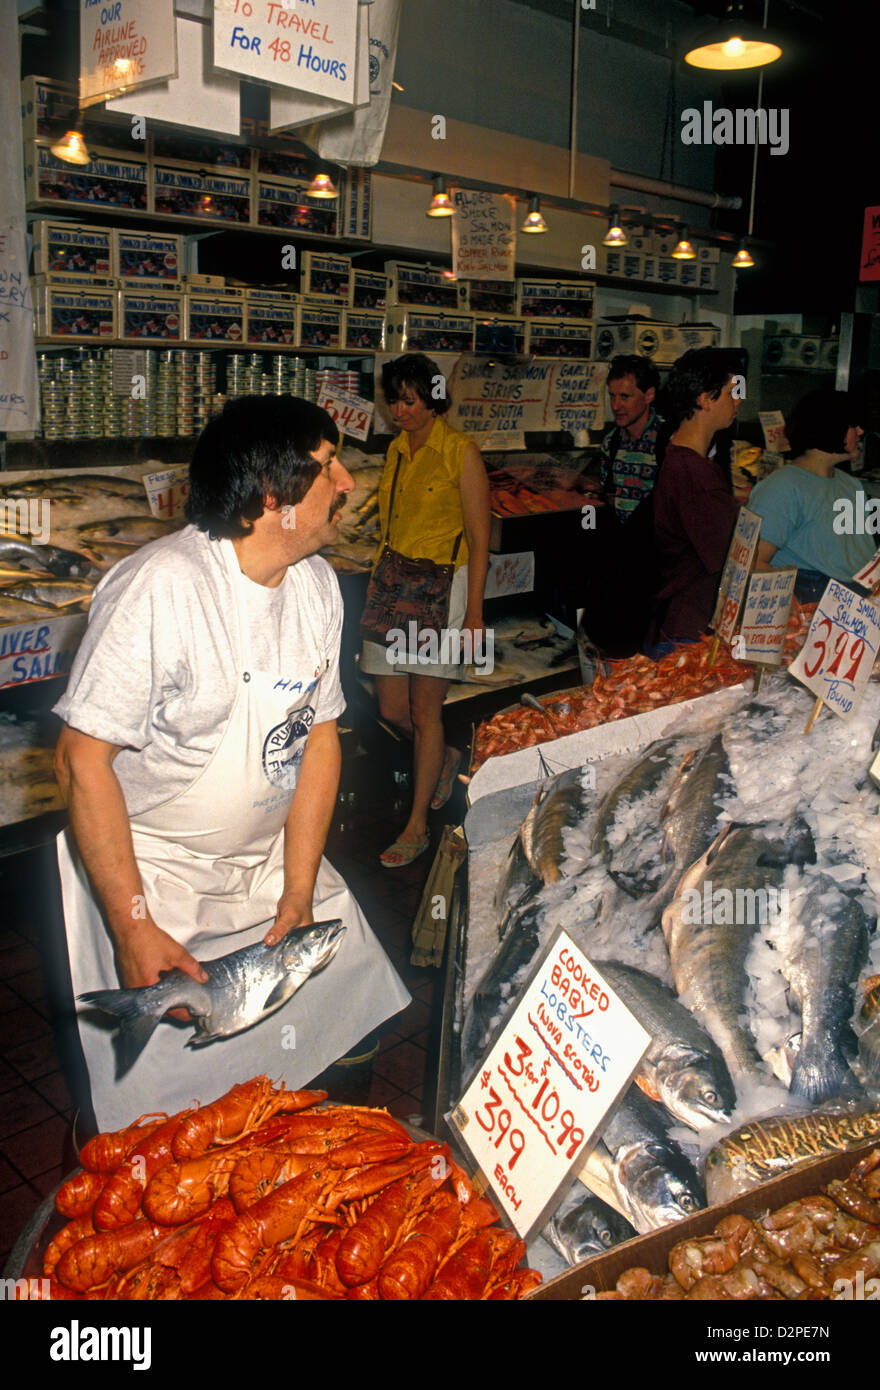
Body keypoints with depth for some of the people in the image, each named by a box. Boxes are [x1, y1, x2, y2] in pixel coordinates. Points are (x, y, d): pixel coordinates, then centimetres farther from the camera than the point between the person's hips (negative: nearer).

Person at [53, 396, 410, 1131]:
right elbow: (83, 760, -21)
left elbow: (320, 736, 3)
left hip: (273, 862, 7)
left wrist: (298, 899, -2)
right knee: (164, 1105, -4)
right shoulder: (159, 587, -24)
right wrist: (133, 928, -22)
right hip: (148, 875, -6)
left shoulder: (317, 584, -2)